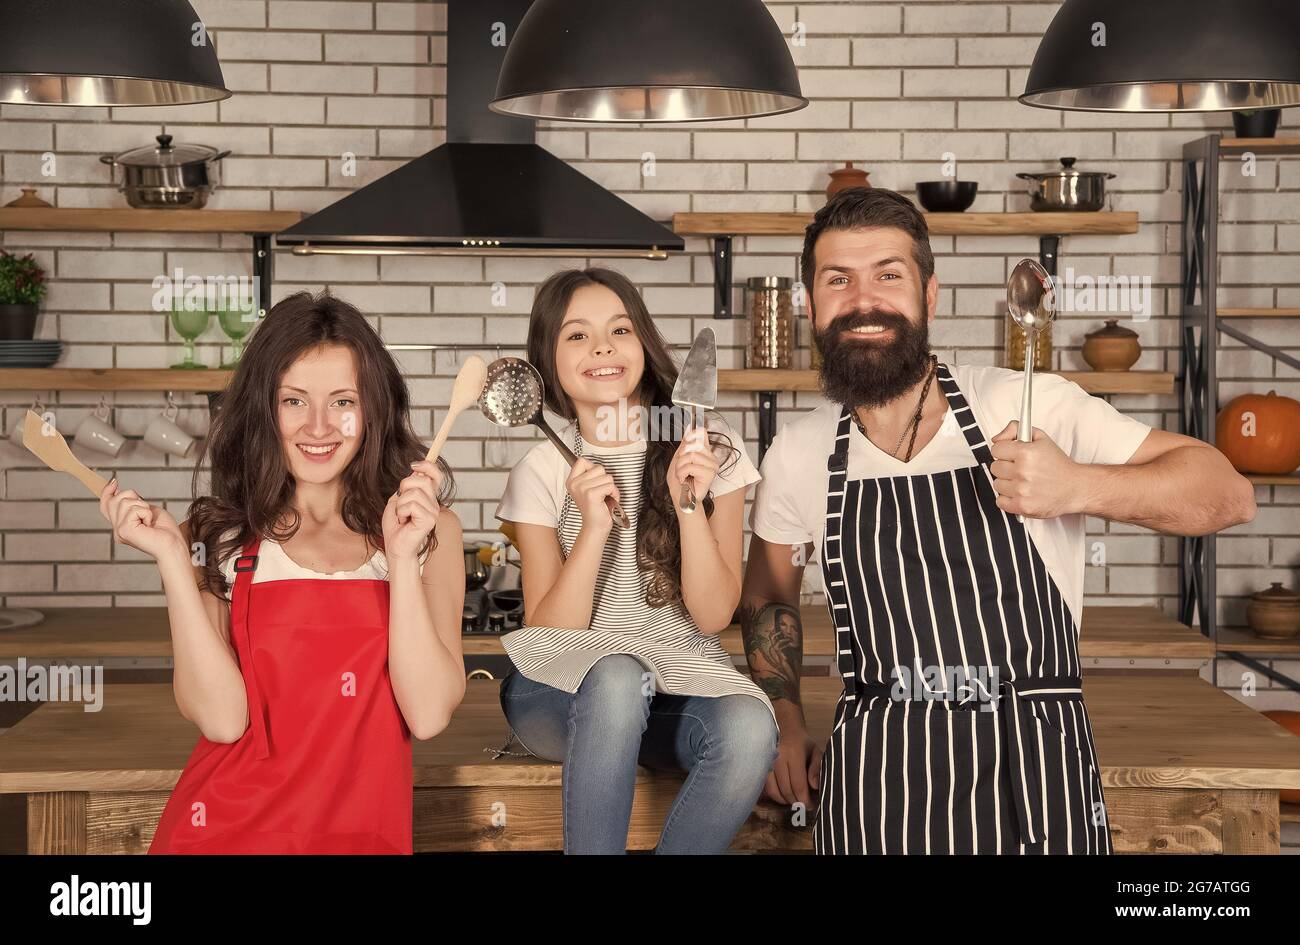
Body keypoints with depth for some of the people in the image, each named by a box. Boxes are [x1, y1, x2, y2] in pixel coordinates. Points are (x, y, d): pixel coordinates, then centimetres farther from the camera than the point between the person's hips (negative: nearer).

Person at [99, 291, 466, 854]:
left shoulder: (429, 530, 6)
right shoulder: (218, 536, 5)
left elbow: (427, 714, -5)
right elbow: (222, 718, -6)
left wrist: (402, 556, -11)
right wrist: (173, 559, -9)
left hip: (362, 830, 0)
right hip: (227, 829, 0)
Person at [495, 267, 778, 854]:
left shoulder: (709, 448, 0)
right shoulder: (542, 471, 0)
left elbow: (712, 617, -4)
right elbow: (550, 632, -5)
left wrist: (690, 505, -18)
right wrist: (593, 527, -19)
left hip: (682, 682, 1)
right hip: (567, 691, -1)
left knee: (749, 730, -33)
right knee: (617, 677, -37)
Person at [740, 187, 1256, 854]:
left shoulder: (1031, 409, -8)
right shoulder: (795, 458, 2)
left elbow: (1228, 494, -9)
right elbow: (768, 596, 20)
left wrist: (1080, 487, -25)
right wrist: (786, 723, 9)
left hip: (1037, 775, -2)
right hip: (873, 787, 2)